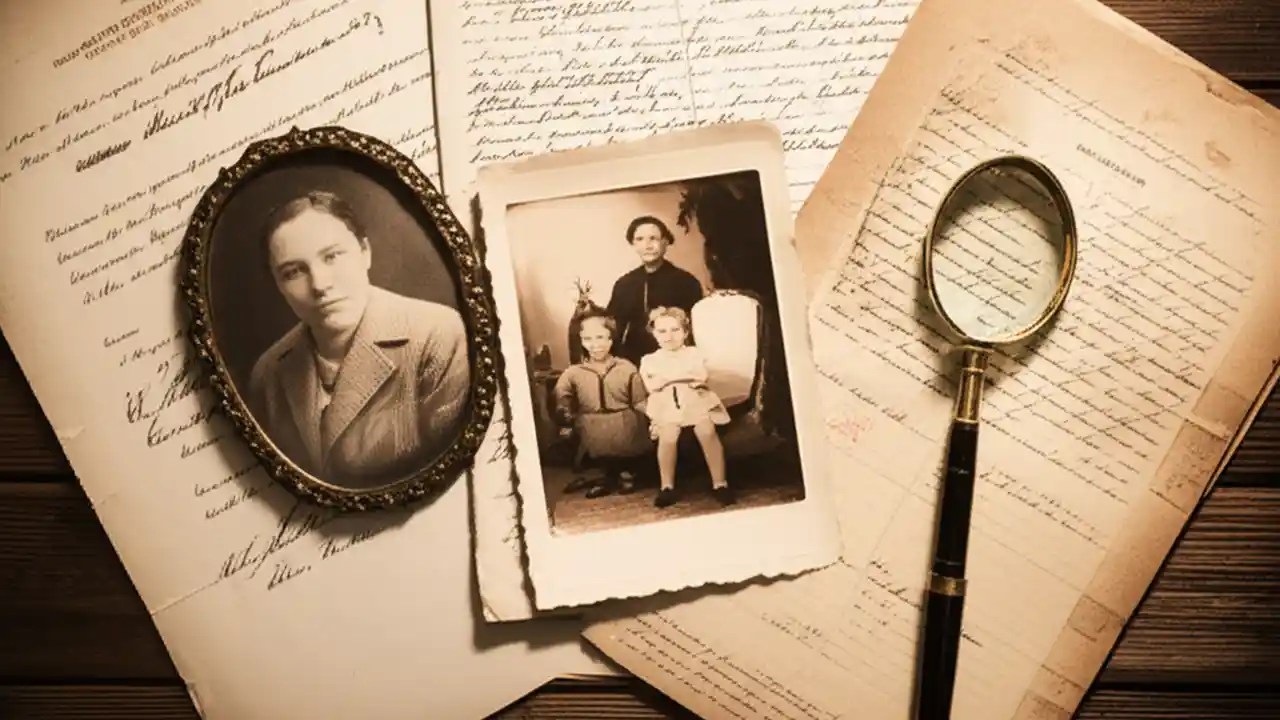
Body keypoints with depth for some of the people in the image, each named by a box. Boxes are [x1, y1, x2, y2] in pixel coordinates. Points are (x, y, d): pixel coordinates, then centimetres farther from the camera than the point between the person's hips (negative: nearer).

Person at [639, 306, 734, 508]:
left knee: (707, 432, -25)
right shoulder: (649, 360, 11)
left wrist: (667, 377, -4)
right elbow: (651, 386, -5)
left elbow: (701, 378, -4)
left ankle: (720, 483, -15)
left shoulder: (694, 353, 11)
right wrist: (686, 375, -5)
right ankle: (667, 486, -13)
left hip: (696, 401, 0)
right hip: (667, 405, 0)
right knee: (668, 436, -28)